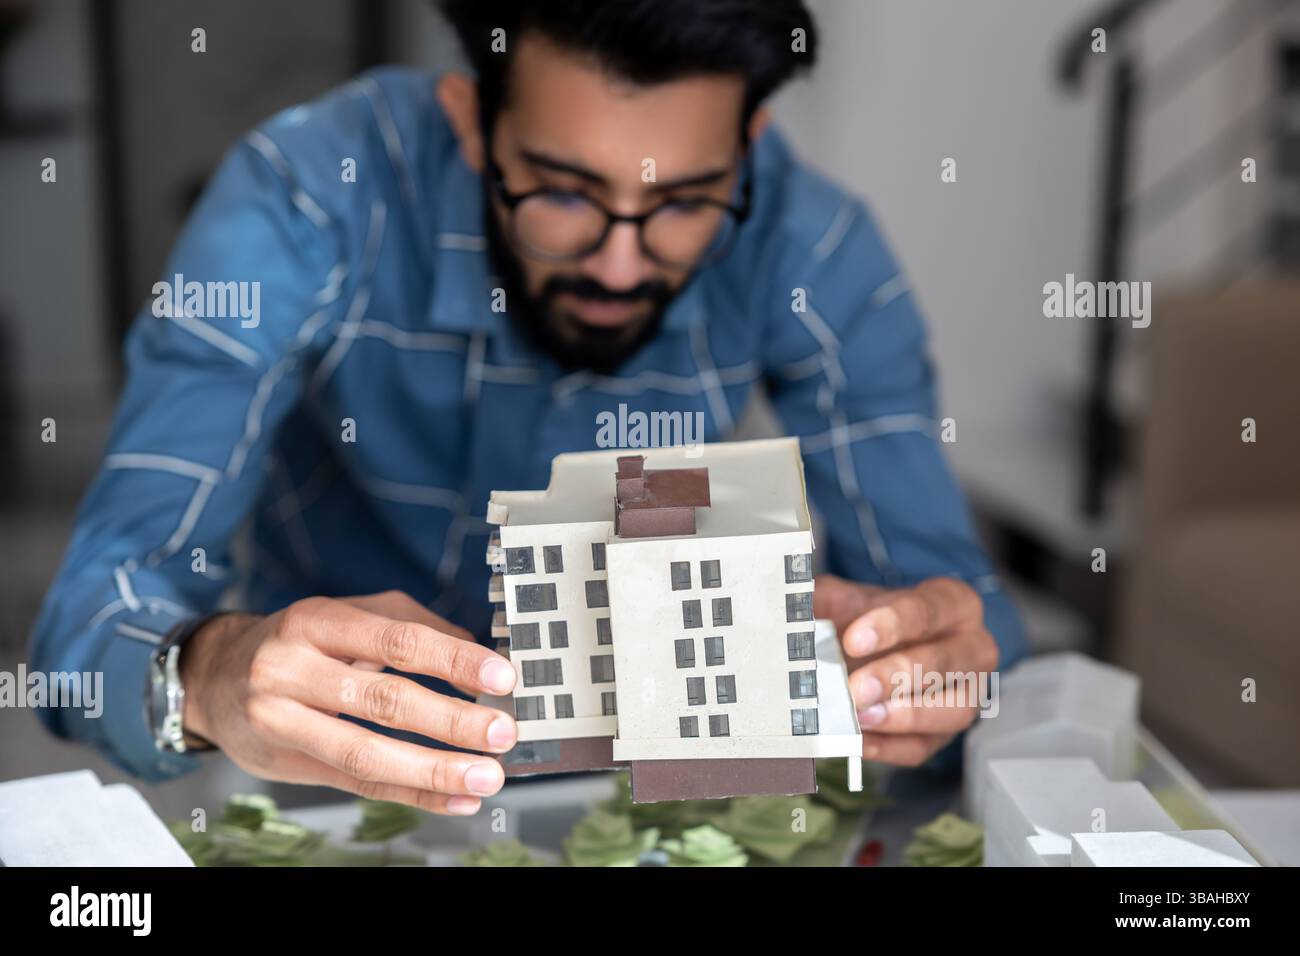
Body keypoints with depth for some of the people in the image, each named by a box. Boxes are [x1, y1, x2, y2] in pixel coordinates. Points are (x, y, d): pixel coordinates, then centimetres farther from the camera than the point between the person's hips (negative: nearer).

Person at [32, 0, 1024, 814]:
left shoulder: (810, 250, -16)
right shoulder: (305, 200, -22)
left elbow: (941, 587, -16)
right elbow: (101, 611, -27)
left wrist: (934, 663, -39)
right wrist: (211, 674, -48)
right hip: (343, 778, -1)